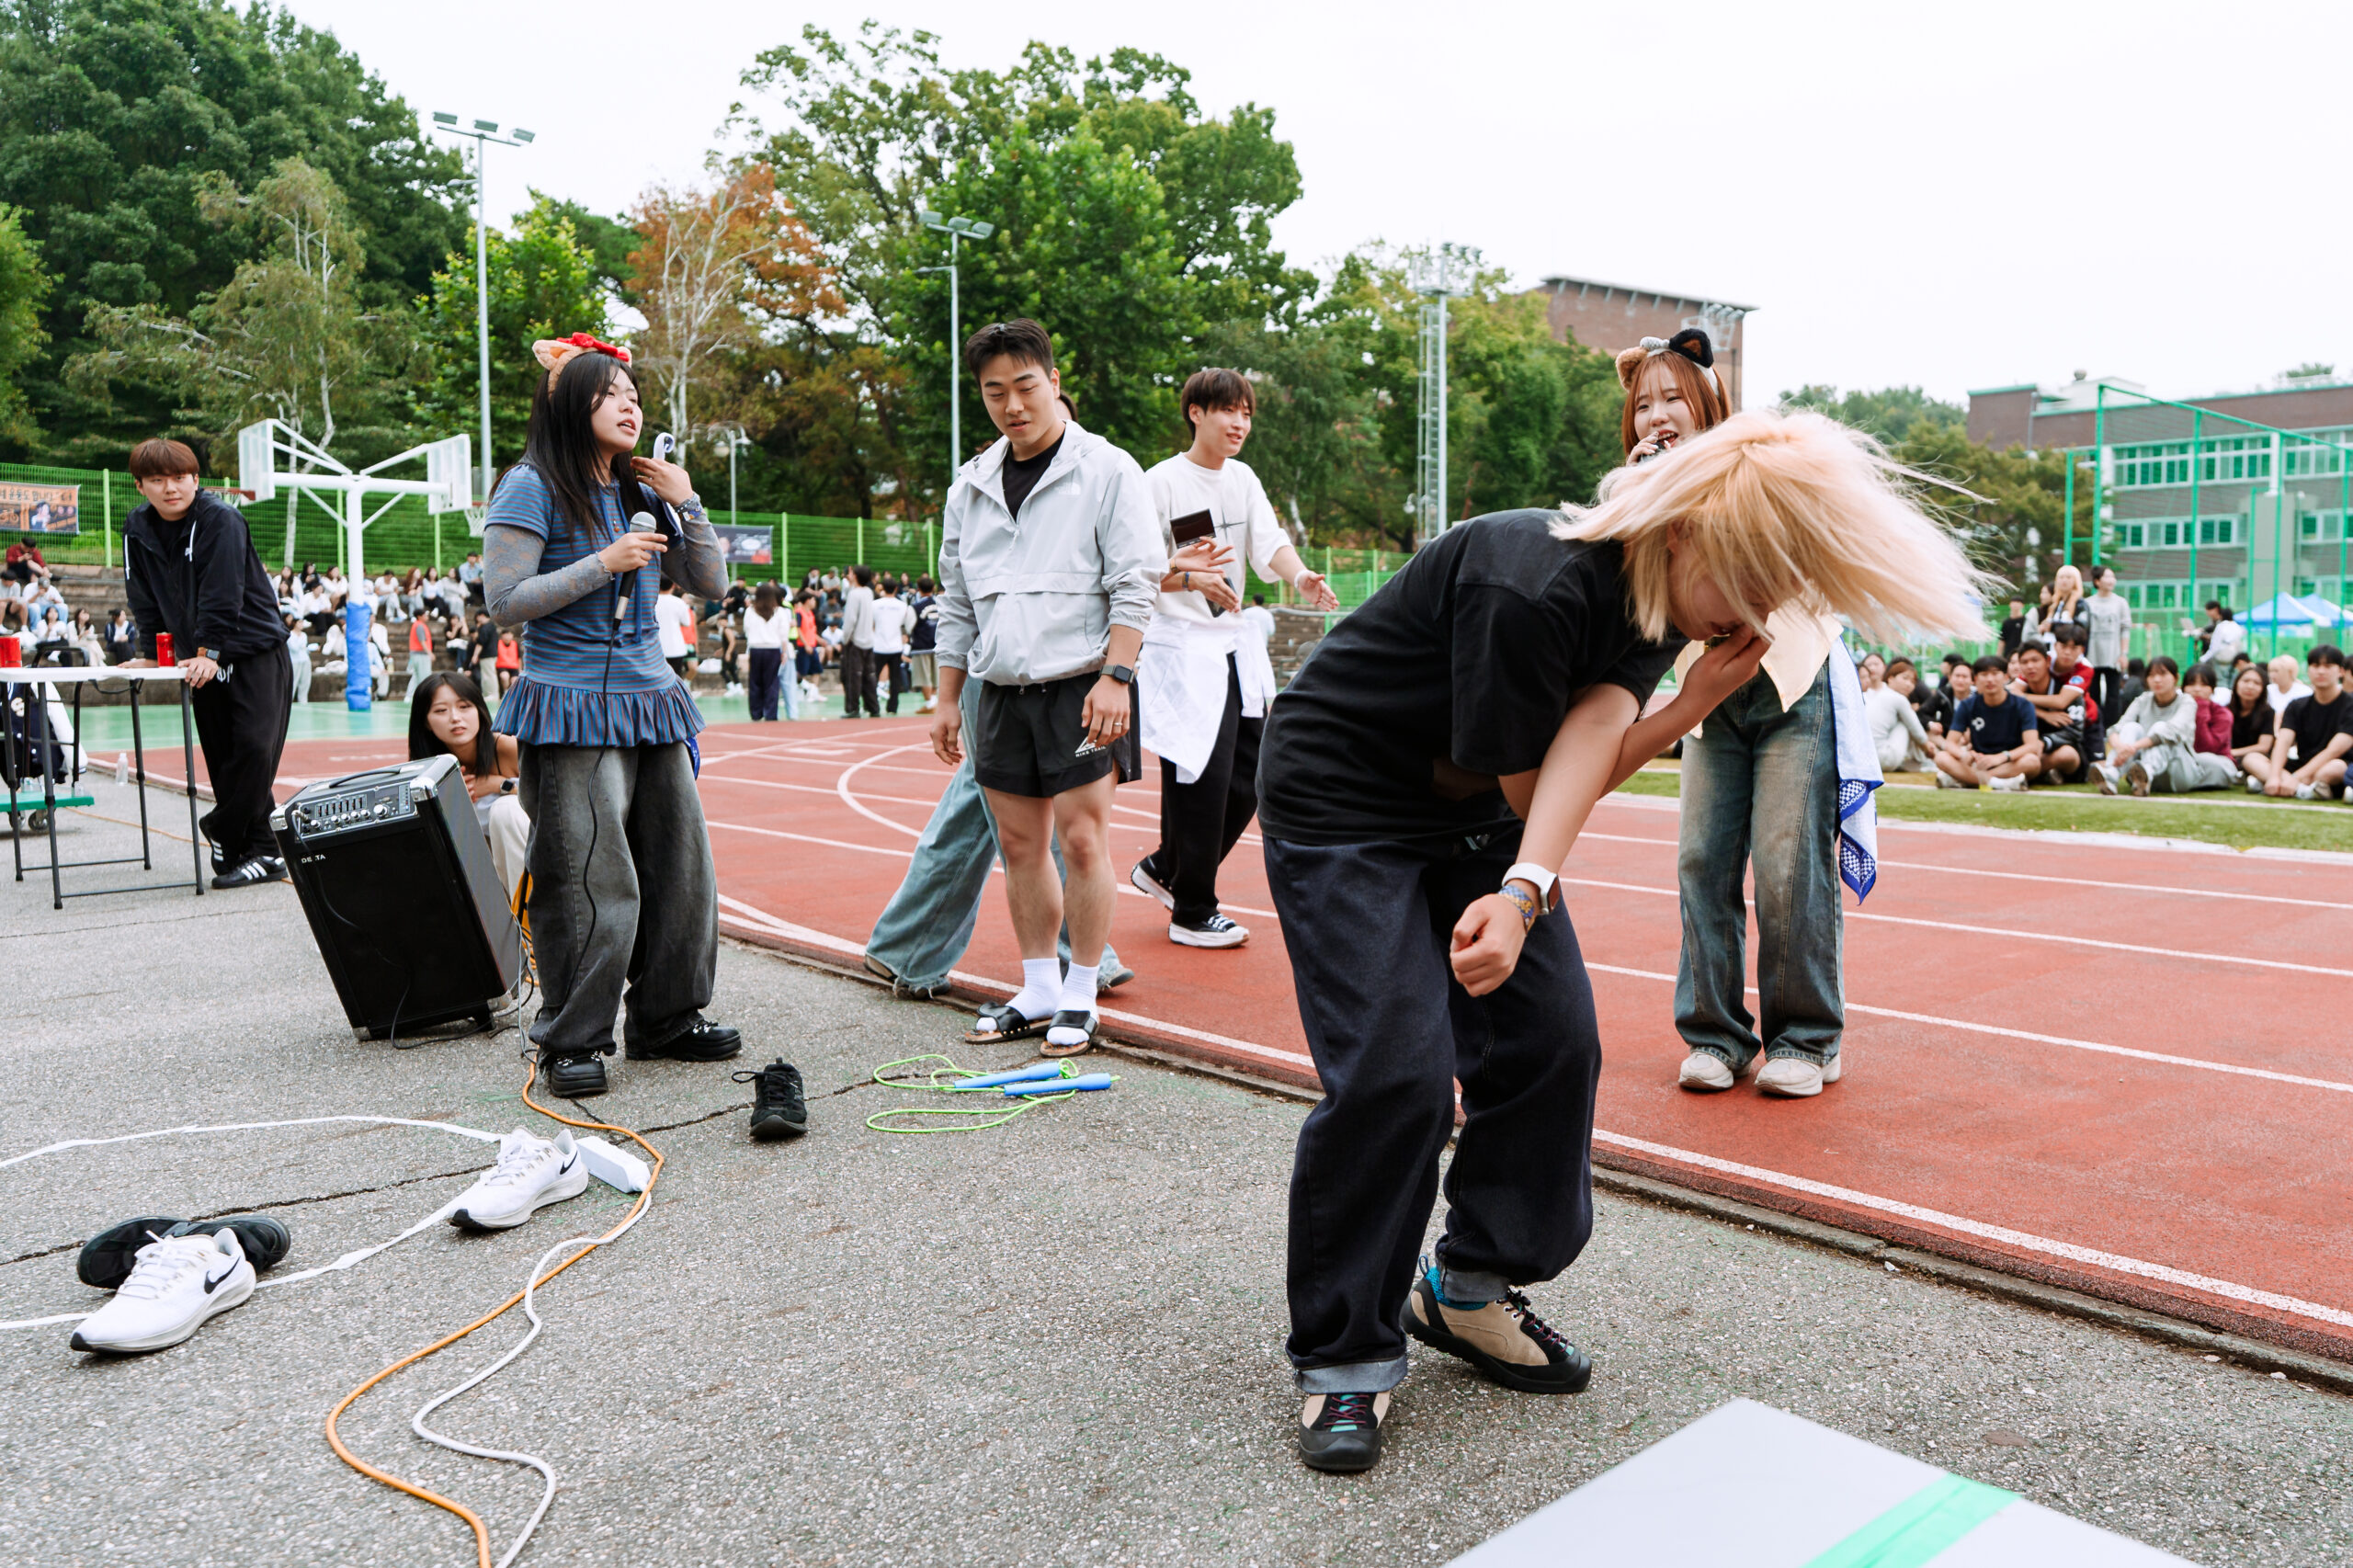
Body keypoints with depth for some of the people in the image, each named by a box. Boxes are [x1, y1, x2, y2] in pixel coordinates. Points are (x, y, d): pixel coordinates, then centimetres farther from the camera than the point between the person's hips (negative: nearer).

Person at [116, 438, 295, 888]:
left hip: (255, 648, -6)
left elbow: (222, 595, -20)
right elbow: (145, 599, 9)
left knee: (253, 748, -15)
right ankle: (263, 853, 8)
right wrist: (150, 655, 3)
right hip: (200, 660, 6)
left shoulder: (221, 519, -14)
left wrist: (207, 654, -23)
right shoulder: (137, 529, 4)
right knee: (222, 759, 4)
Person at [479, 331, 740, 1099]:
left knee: (680, 864, 8)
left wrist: (687, 503, 3)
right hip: (571, 709, -7)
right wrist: (602, 564, -15)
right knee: (589, 881, -6)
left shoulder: (642, 491, 15)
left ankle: (667, 1019, 22)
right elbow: (505, 601, -11)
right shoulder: (533, 488, -5)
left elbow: (709, 582, 15)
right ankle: (571, 1040, 7)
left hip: (651, 700, 7)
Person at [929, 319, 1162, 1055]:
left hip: (1081, 686, -5)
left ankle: (1080, 999, 6)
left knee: (1082, 841, -5)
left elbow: (1135, 585, -8)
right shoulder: (970, 485, 13)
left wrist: (1114, 676, -17)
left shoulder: (1107, 471, -3)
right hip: (1001, 690, 6)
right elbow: (956, 601, 17)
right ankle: (1038, 991, 20)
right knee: (1020, 845, 9)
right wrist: (947, 698, 14)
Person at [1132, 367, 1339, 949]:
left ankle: (1164, 868, 28)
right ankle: (1191, 913, 7)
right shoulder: (1161, 482, -8)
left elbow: (1270, 543, -3)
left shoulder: (1243, 479, 11)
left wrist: (1300, 576, -24)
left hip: (1234, 645, 7)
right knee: (1203, 779, -8)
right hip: (1179, 648, -7)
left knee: (1248, 779, 8)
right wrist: (1186, 577, -28)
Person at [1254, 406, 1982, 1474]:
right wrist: (1685, 712, -20)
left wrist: (1523, 891, -41)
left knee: (1550, 1035, 2)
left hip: (1468, 813, 8)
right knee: (1396, 1069, -16)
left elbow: (1589, 748, -23)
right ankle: (1343, 1358, 2)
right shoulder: (1534, 588, -32)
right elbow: (1521, 786, -21)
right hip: (1340, 807, -8)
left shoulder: (1664, 598, -7)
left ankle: (1470, 1288, 22)